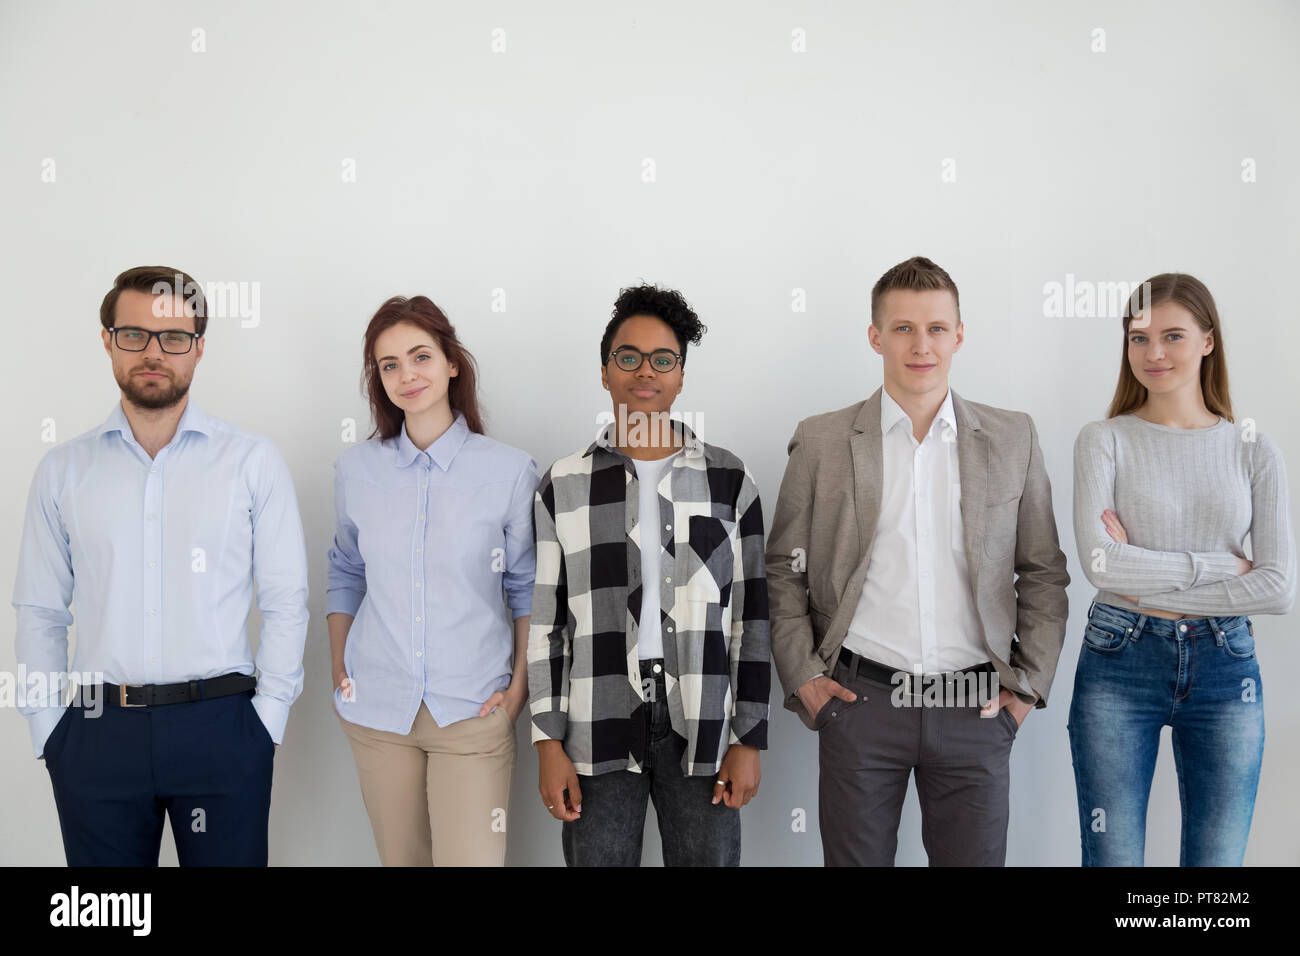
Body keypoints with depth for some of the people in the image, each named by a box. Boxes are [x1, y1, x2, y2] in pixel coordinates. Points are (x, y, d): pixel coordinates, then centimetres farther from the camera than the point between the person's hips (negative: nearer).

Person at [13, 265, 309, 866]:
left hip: (220, 731, -1)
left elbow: (285, 601, 0)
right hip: (96, 733, 2)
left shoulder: (253, 462, 1)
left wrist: (267, 720, -4)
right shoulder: (63, 470, 7)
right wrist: (48, 727, 3)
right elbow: (39, 611, 9)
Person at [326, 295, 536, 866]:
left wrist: (519, 684, -3)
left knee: (471, 858, -5)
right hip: (376, 711, 3)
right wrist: (339, 667, 7)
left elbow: (527, 585, 3)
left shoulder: (508, 470, -5)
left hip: (472, 712, -2)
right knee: (400, 858, 12)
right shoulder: (355, 469, 3)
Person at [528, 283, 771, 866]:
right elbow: (544, 621, 5)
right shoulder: (564, 485, 4)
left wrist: (749, 740, 2)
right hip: (598, 730, 0)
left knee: (708, 857, 5)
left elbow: (751, 616, 5)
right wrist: (548, 743, 0)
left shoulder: (728, 479, 5)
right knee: (599, 858, 6)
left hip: (701, 726, 0)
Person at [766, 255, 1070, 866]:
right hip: (860, 700, -1)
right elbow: (783, 570, 7)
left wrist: (1029, 682, 3)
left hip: (975, 707, 1)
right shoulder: (822, 442, 2)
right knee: (857, 859, 7)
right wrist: (802, 676, -1)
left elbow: (1044, 573, 9)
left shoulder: (1013, 439, 5)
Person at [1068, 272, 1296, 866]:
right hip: (1118, 664, -2)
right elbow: (1100, 561, -15)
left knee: (1217, 858, 9)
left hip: (1225, 667, 2)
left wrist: (1151, 588, -11)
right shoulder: (1103, 440, -1)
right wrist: (1220, 565, -13)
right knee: (1111, 858, 5)